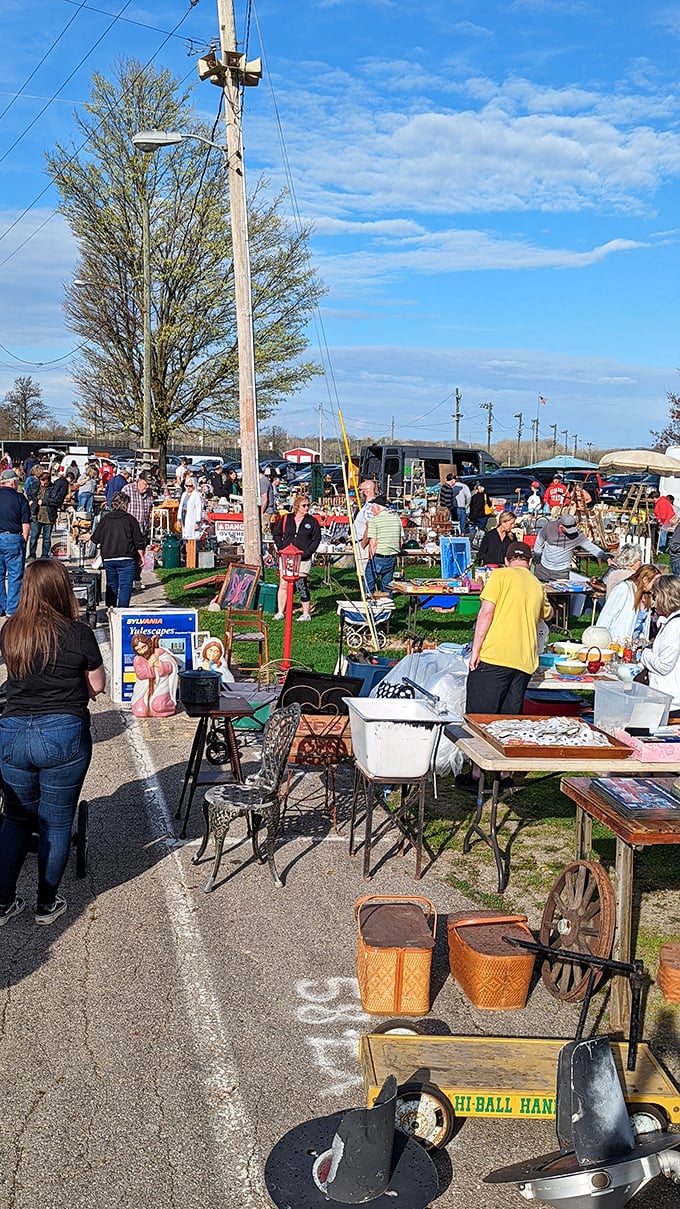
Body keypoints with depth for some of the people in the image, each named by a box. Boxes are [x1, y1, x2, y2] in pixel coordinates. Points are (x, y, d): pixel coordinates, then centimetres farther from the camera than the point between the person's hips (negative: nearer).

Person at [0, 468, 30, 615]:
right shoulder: (20, 498, -6)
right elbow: (26, 524, -7)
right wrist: (24, 540, 6)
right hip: (13, 538, -4)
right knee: (15, 575, 4)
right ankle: (13, 609, 5)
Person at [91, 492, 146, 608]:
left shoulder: (105, 519, 5)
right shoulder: (130, 519, -5)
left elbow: (95, 539, 12)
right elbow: (139, 541, -4)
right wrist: (141, 556, 8)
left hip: (108, 558, 4)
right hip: (126, 559, -4)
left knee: (111, 585, 17)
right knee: (125, 586, -3)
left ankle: (110, 607, 18)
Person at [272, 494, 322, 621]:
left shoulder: (312, 521, 2)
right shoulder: (285, 519, 4)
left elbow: (316, 539, 3)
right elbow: (276, 533, 12)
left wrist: (306, 553, -8)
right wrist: (281, 548, 0)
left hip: (303, 559, -2)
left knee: (301, 585, -6)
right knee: (283, 585, 3)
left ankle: (306, 613, 5)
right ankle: (280, 612, 14)